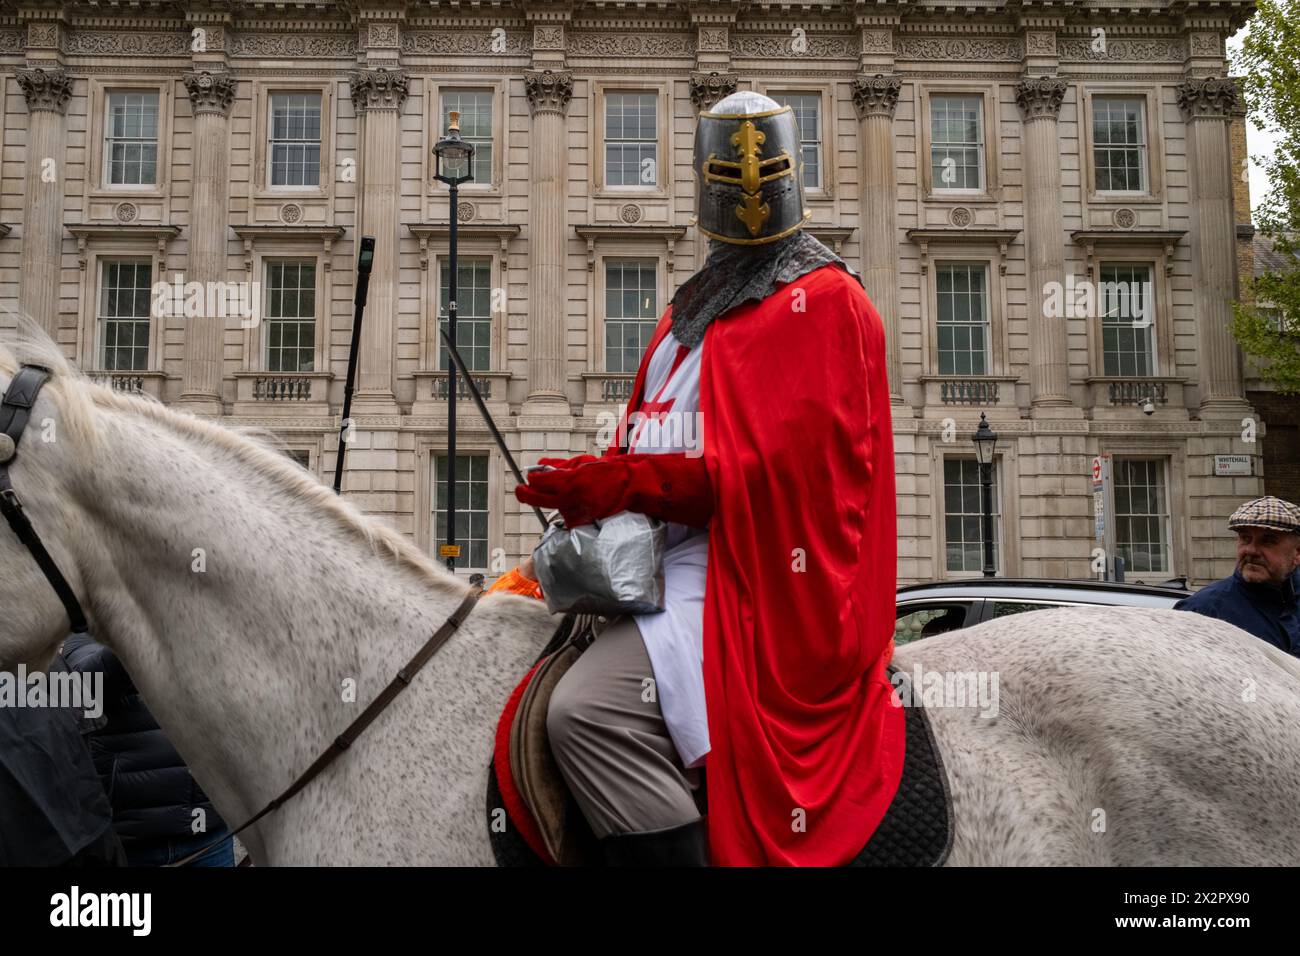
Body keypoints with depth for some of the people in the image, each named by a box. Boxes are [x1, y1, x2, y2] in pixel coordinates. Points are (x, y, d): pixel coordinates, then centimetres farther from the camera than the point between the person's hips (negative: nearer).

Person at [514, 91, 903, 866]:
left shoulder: (824, 301, -4)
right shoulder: (698, 307, 23)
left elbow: (771, 460, -16)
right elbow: (652, 439, 23)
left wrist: (620, 483, -20)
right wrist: (590, 490, 2)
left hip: (758, 576, -10)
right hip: (682, 556, 10)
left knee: (589, 708, -31)